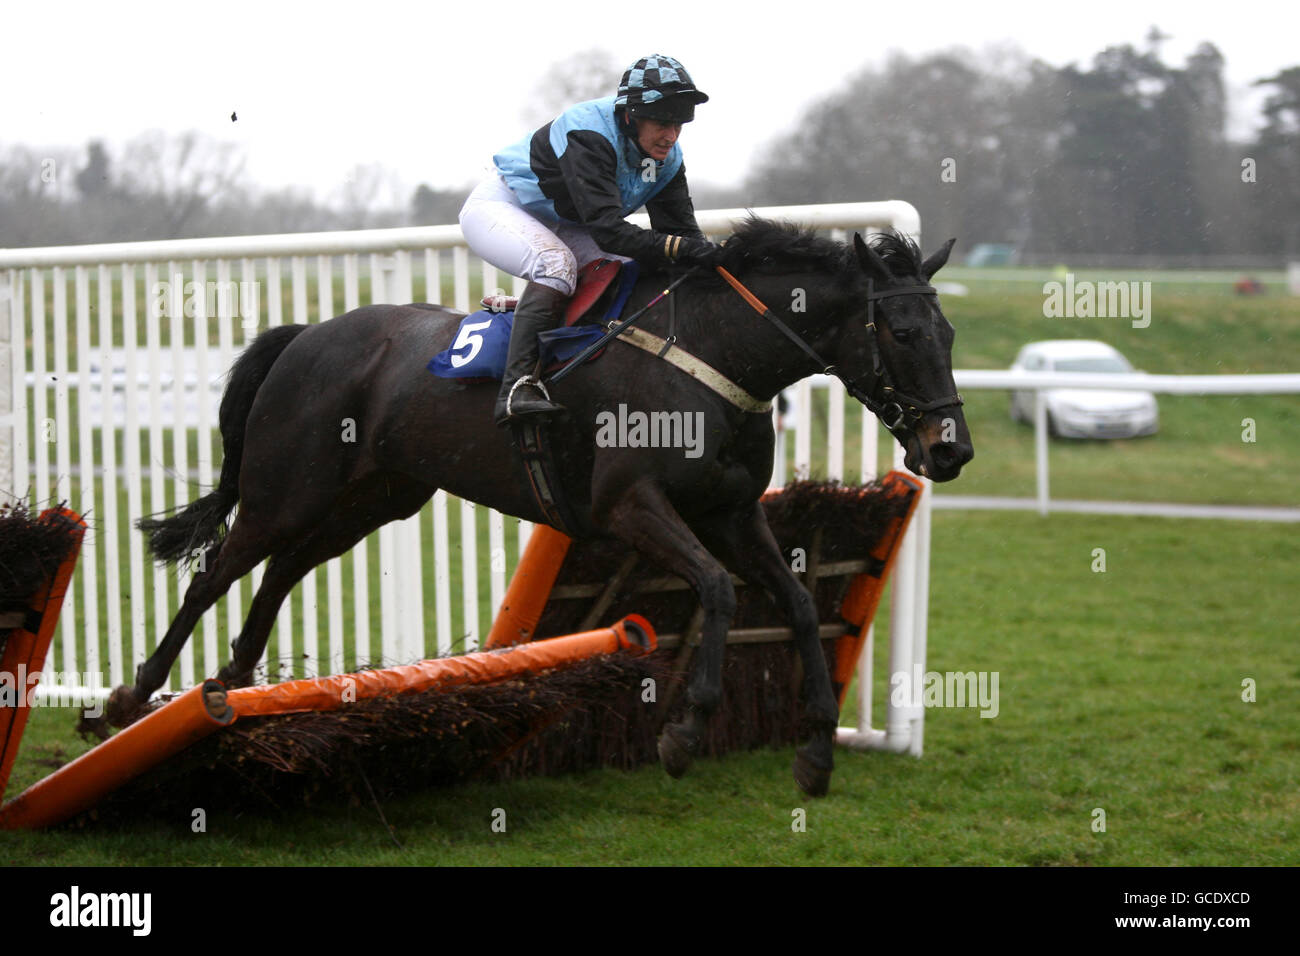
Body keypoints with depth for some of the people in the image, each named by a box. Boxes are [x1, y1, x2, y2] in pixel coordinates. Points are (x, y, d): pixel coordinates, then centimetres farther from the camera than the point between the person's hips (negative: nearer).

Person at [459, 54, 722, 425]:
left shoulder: (667, 158, -10)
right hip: (499, 208, -8)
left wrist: (708, 258, -32)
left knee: (639, 273, -9)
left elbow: (681, 228, -13)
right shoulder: (588, 134, -34)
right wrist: (674, 247, -55)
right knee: (556, 262, -35)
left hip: (560, 228, 8)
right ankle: (517, 386, -42)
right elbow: (606, 229, -44)